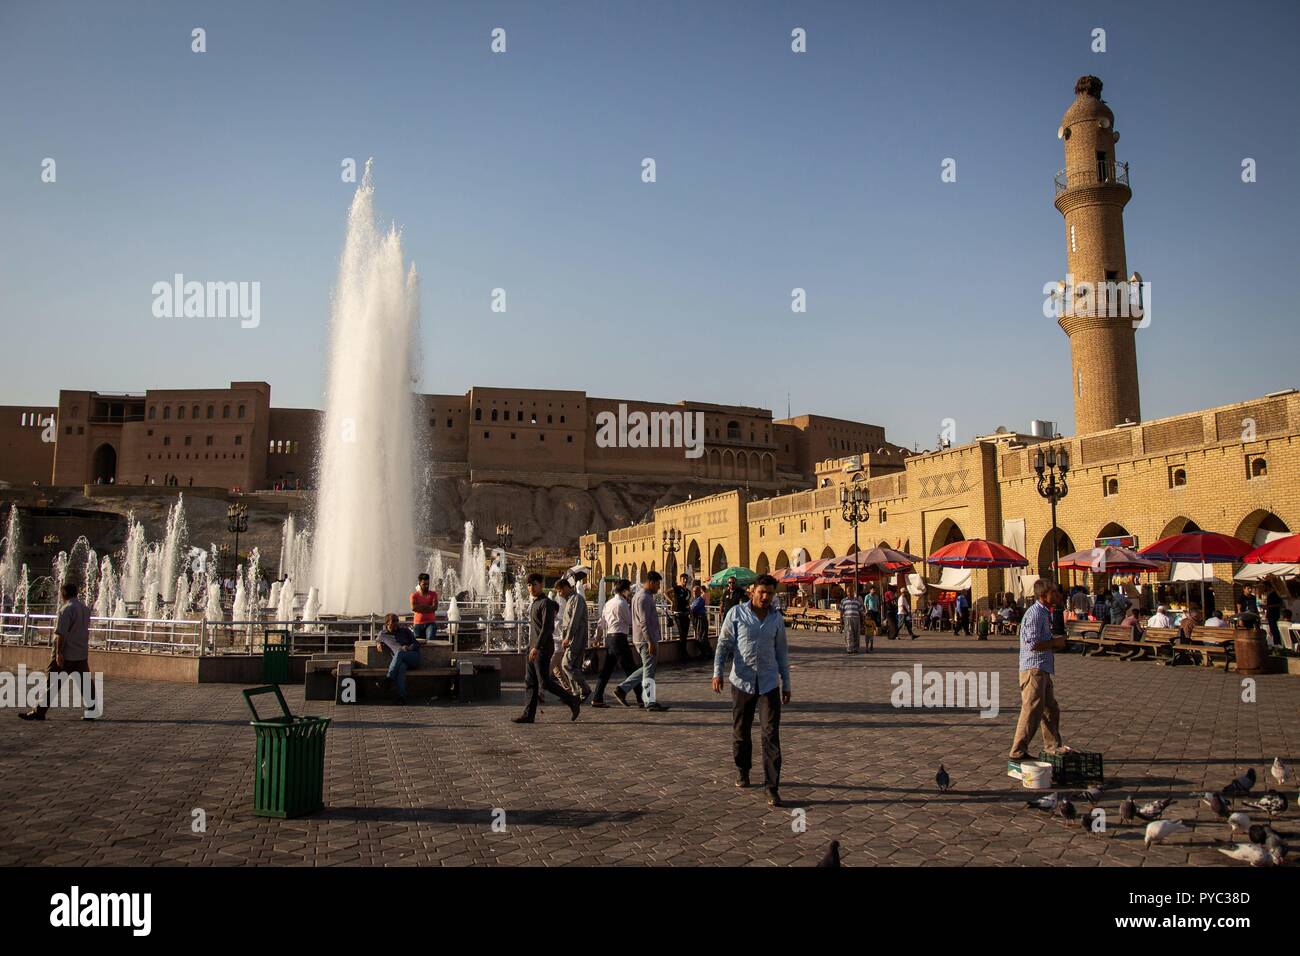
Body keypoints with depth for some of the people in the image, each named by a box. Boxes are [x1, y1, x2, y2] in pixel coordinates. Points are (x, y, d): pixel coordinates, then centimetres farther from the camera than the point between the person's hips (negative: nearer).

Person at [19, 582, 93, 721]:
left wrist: (59, 653, -19)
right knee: (85, 683, 9)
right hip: (82, 654, 7)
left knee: (51, 683, 1)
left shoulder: (66, 609, -13)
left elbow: (61, 633, -19)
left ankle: (39, 712, 7)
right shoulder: (85, 609, 12)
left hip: (66, 654, -7)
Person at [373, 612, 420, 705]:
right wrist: (378, 644, 16)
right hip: (401, 661, 0)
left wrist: (409, 648, -8)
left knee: (399, 652, -35)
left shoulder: (405, 631, 19)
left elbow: (416, 643, 15)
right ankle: (401, 696, -54)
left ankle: (389, 679, -39)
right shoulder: (383, 634, 22)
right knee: (401, 667, -39)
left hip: (414, 657, 0)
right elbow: (377, 640, 42)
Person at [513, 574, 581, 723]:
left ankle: (572, 701, 5)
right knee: (530, 682, 6)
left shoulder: (546, 603, -13)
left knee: (544, 681, -7)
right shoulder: (534, 603, 15)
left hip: (543, 648, -9)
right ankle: (528, 714, 7)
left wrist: (537, 647, -27)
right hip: (533, 647, 9)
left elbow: (546, 627, -20)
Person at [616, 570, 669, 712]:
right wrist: (651, 642, -23)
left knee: (647, 668, 16)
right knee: (649, 670, -5)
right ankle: (650, 702, 0)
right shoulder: (645, 598, -16)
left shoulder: (640, 595, 17)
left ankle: (622, 689, 15)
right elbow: (644, 622, -22)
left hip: (641, 640, 10)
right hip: (646, 639, -10)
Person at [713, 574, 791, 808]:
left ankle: (772, 787, -3)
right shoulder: (736, 613, -2)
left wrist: (786, 684, 14)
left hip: (769, 683, 1)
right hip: (742, 681, -1)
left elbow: (782, 653, 13)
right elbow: (724, 643, -1)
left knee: (771, 735, -6)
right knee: (741, 731, 11)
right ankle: (742, 770, 35)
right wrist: (717, 672, -12)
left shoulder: (777, 619, 6)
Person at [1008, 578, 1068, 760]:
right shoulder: (1035, 613, -16)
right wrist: (1055, 642, -11)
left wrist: (1056, 642, 9)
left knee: (1051, 709, 18)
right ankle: (1018, 751, -2)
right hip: (1033, 669, -10)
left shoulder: (1045, 613, 17)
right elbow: (1032, 643, -23)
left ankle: (1053, 747, 29)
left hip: (1043, 669, 11)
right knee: (1032, 711, -7)